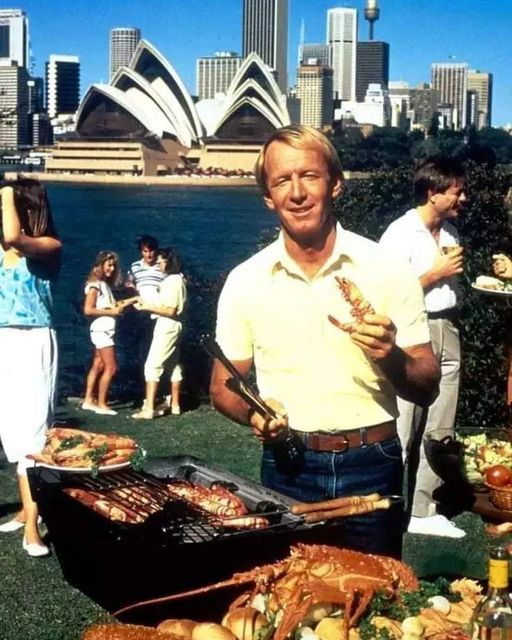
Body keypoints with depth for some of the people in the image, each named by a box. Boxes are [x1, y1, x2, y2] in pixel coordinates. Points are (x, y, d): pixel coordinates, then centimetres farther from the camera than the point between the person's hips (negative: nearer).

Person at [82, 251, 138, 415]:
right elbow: (88, 310, -19)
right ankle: (101, 404, -3)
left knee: (98, 366, 10)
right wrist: (111, 312, -17)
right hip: (101, 329, -9)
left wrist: (133, 299, 7)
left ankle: (89, 400, 14)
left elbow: (112, 305, 11)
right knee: (111, 367, -8)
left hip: (105, 330, 9)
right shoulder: (95, 284, -13)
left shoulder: (105, 284, 14)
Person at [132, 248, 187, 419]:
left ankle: (148, 409, -16)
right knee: (173, 365, 15)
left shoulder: (172, 281, -16)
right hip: (173, 326, 10)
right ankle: (174, 405, 23)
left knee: (152, 365, -12)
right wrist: (149, 304, 10)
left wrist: (147, 307, -18)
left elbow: (170, 310, -21)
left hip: (167, 325, -10)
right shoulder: (178, 279, 13)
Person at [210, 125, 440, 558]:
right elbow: (223, 387, 8)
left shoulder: (388, 271, -5)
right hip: (289, 468, 1)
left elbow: (427, 387, -2)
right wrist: (253, 414, -13)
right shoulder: (245, 281, -1)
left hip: (372, 468, 0)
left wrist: (392, 358, -22)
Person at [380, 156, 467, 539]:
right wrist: (436, 272, -13)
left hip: (447, 333, 8)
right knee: (401, 431, -3)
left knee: (439, 430, 10)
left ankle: (423, 510, 19)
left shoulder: (450, 232, 13)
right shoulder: (401, 233, -11)